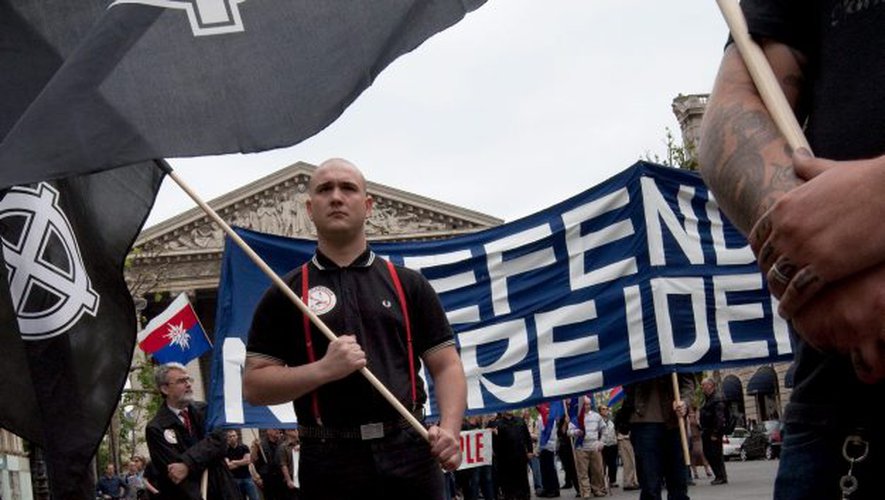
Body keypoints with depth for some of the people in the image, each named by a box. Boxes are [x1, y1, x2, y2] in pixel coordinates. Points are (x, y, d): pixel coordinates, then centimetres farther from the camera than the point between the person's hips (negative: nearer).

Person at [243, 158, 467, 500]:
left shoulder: (408, 284, 11)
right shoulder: (286, 294, 7)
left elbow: (445, 365, 8)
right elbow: (254, 385, 3)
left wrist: (450, 430, -10)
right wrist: (323, 369, -13)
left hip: (410, 452, 1)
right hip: (329, 462, -1)